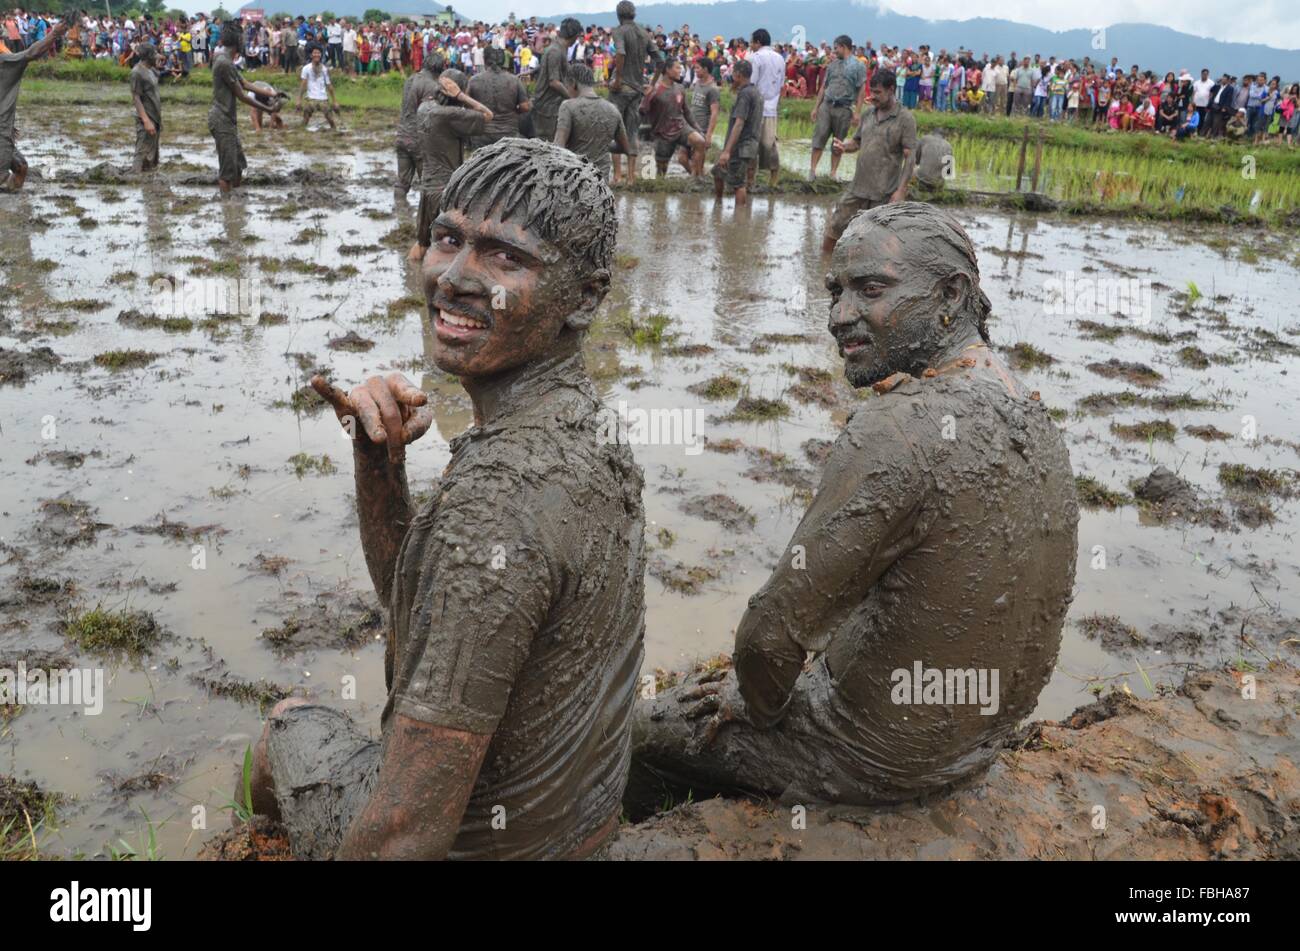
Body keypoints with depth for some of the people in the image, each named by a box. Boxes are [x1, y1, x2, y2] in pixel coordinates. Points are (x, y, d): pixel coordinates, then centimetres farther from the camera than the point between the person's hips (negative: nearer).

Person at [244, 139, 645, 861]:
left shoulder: (500, 497, -36)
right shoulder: (581, 422, -6)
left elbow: (409, 831, -33)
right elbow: (412, 593, 1)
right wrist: (380, 454, -15)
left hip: (477, 841, -6)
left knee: (291, 722, 22)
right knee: (300, 723, 29)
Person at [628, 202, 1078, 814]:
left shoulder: (899, 430, -32)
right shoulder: (1028, 413, -2)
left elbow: (771, 631, -28)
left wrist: (760, 704, -6)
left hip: (878, 757, -8)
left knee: (642, 733, 12)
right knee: (731, 682, 30)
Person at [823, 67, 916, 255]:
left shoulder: (905, 119, -7)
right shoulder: (868, 113, 10)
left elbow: (910, 156, -11)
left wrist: (901, 190, -18)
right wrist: (844, 146, -5)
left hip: (884, 193, -5)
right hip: (858, 187, 5)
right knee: (835, 226, 6)